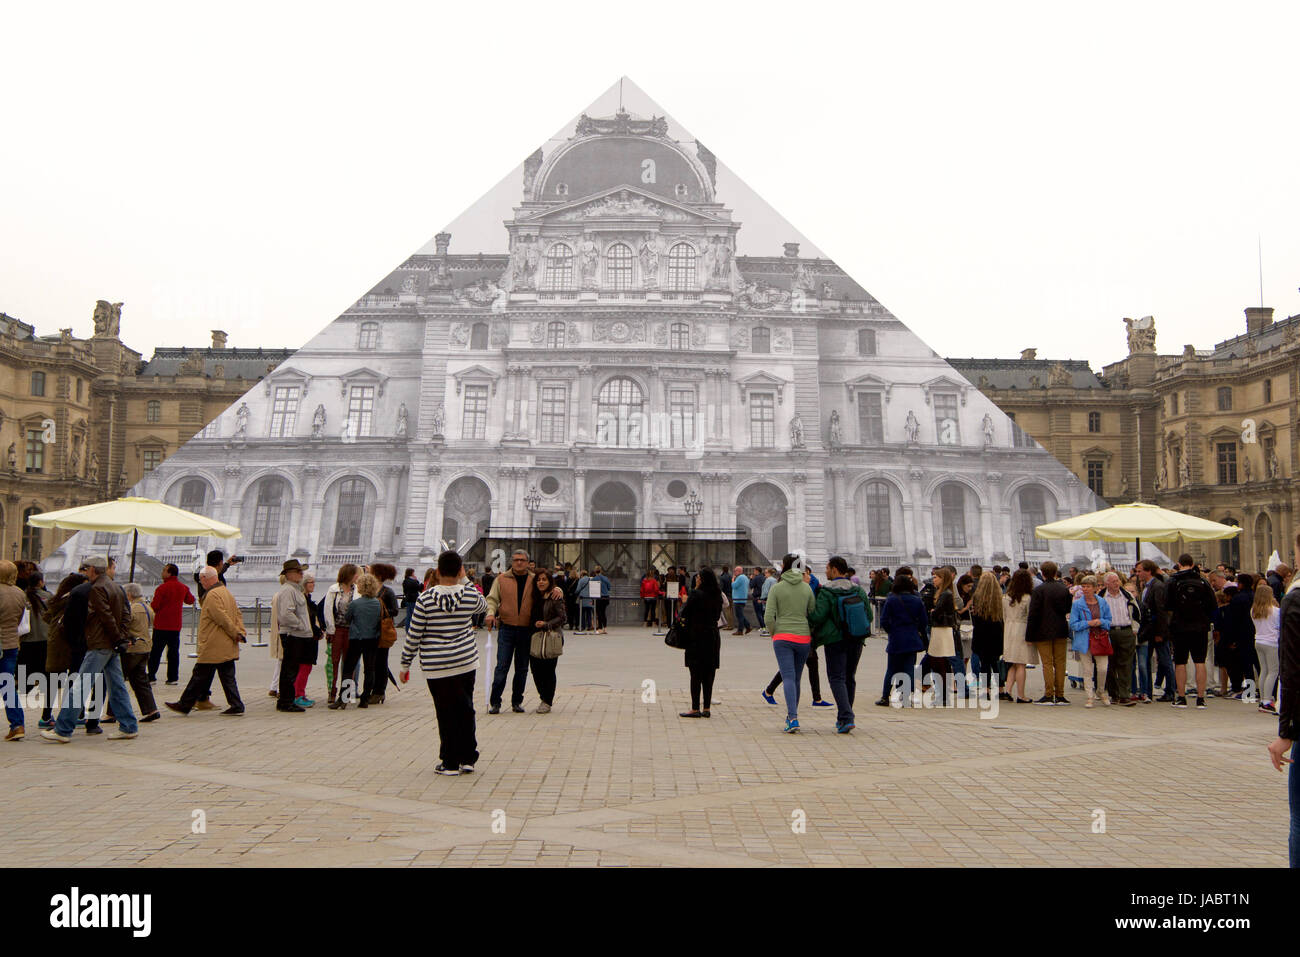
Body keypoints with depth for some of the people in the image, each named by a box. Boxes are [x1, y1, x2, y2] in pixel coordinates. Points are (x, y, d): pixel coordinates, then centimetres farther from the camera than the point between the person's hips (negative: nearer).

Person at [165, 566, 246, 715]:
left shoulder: (212, 595, -15)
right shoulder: (227, 592, 15)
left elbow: (223, 619, -20)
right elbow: (238, 614, 14)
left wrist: (236, 633, -11)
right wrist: (241, 632, 5)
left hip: (213, 647, -8)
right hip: (229, 647, 8)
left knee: (199, 676, 4)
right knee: (228, 677, 8)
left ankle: (185, 705, 15)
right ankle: (236, 706, 5)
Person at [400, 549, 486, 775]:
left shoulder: (425, 598, -10)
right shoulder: (470, 595, -5)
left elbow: (413, 635, -5)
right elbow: (483, 605, 20)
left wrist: (405, 665, 6)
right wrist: (465, 581, 17)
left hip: (435, 666, -2)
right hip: (465, 662, 2)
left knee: (445, 713, 7)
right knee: (465, 709, 14)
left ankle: (450, 763, 15)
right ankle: (468, 759, 21)